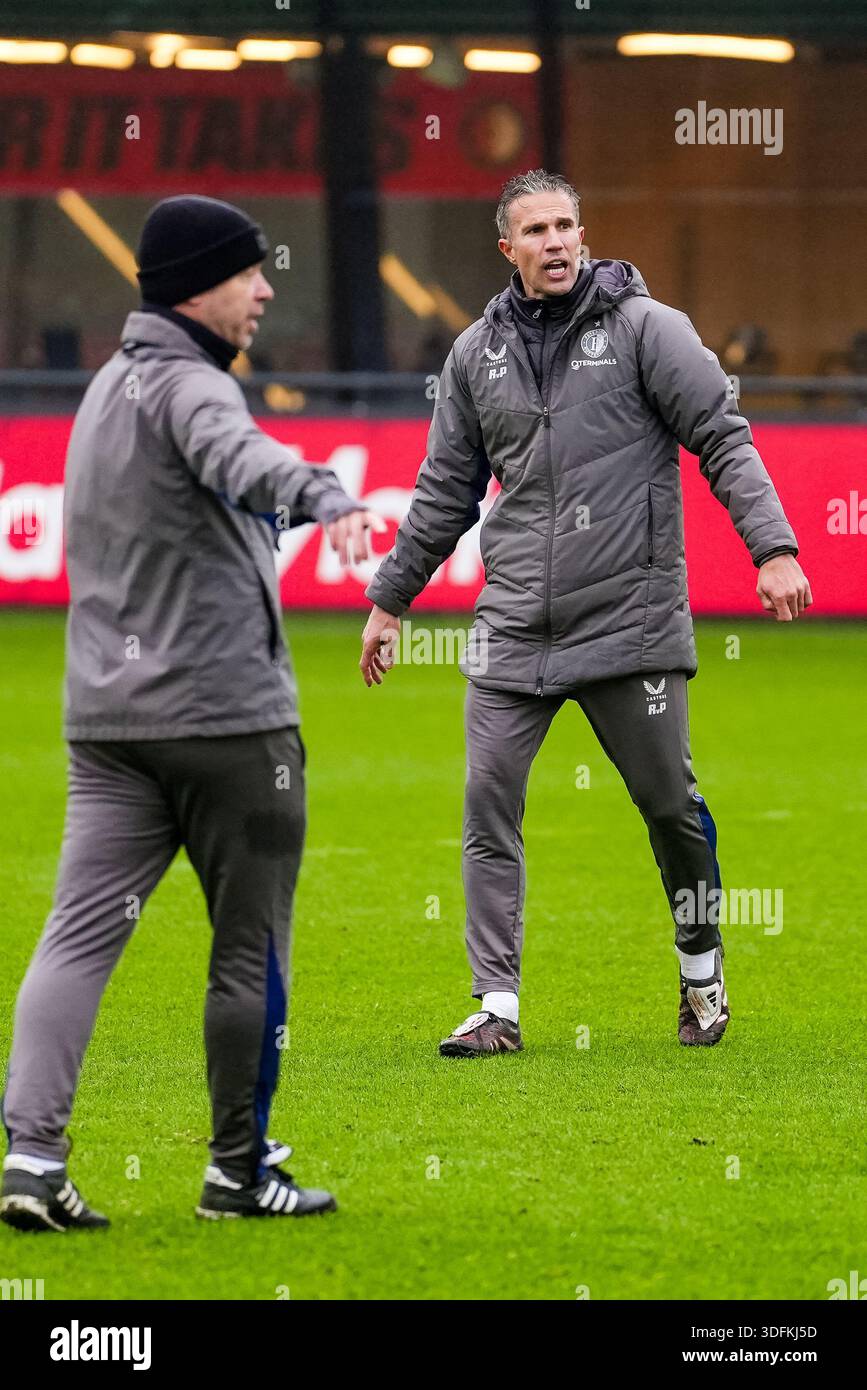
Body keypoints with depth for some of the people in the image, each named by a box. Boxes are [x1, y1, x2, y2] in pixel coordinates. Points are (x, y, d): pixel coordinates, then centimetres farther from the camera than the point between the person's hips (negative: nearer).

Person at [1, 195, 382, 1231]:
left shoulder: (111, 386, 16)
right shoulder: (185, 386, -13)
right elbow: (236, 455, -37)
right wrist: (323, 499, -54)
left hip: (107, 718, 8)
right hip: (226, 716, -8)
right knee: (250, 948, 4)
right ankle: (238, 1172, 10)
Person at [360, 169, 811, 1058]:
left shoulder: (642, 327, -1)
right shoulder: (479, 352, 11)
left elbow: (723, 440, -4)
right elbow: (445, 492, 20)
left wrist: (773, 549, -15)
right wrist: (389, 597, 23)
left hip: (631, 617, -3)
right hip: (514, 628, 3)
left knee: (670, 805, 1)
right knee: (488, 806, -5)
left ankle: (702, 972, 24)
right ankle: (498, 1007, -1)